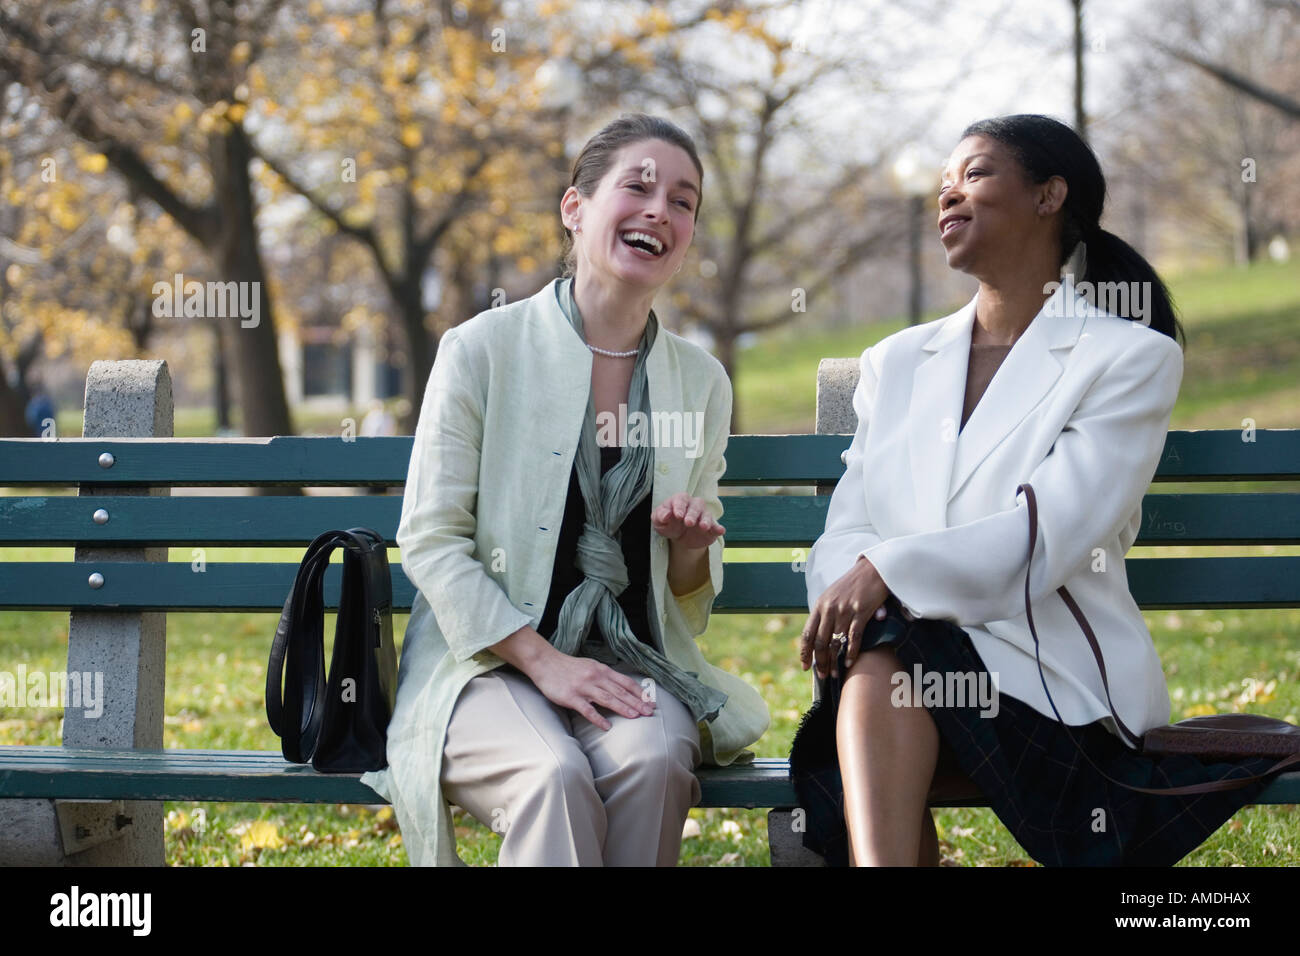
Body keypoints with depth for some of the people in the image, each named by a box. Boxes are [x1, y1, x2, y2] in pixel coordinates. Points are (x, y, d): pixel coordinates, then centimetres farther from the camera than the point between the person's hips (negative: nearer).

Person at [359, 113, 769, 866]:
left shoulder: (701, 381, 11)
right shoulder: (484, 351, -2)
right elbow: (430, 542, -5)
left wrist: (692, 545, -7)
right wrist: (544, 663, -15)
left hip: (629, 660, 3)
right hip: (488, 660, -3)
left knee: (654, 759, -31)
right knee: (555, 776, -35)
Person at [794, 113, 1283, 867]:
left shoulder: (1131, 358, 3)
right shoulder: (898, 362, 21)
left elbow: (1050, 536, -11)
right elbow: (847, 529, 11)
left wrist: (889, 572, -23)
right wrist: (848, 593, -14)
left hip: (1058, 683, -3)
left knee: (884, 663, -34)